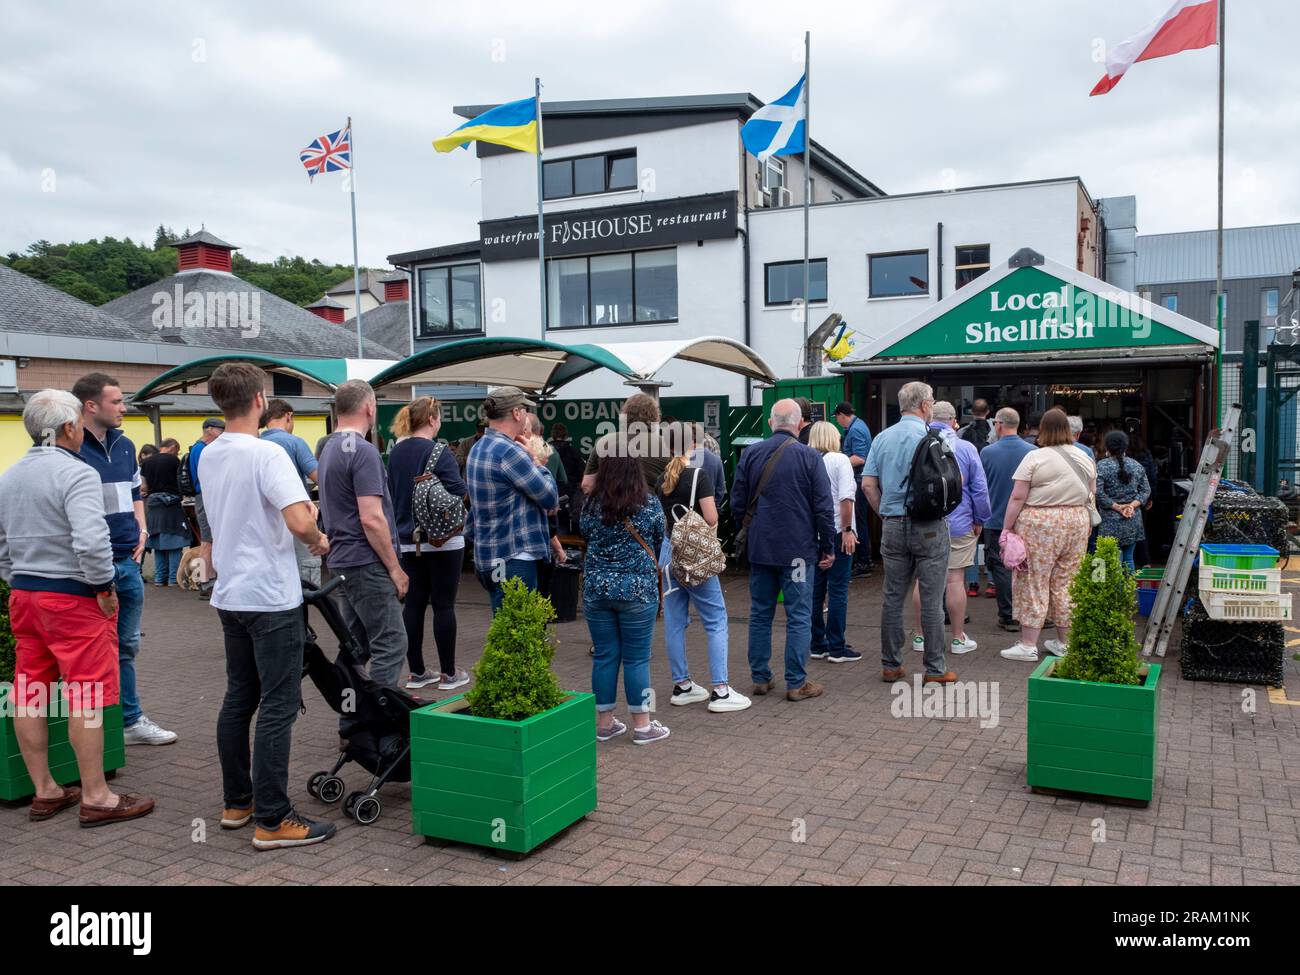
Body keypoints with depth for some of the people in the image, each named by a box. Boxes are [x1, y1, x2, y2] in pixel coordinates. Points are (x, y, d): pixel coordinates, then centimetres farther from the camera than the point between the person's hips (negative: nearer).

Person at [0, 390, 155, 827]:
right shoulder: (76, 473, -15)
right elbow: (91, 541, -27)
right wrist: (105, 587, -14)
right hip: (74, 597, -8)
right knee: (86, 699, -3)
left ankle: (44, 791, 21)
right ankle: (96, 798, 3)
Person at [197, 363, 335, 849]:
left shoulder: (208, 456, 9)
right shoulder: (266, 454, -17)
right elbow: (299, 521, -28)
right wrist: (318, 540, -7)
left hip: (231, 594, 8)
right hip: (271, 596, -8)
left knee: (238, 699, 16)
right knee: (278, 706, -3)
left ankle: (236, 802, 25)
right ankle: (272, 820, 1)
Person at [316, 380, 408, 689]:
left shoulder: (329, 449, 14)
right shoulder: (363, 451, -15)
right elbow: (371, 519, -20)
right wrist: (395, 568, -13)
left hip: (341, 560, 10)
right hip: (367, 563, -10)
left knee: (355, 646, 14)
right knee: (390, 644, -5)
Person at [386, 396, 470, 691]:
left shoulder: (396, 453, 7)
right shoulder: (440, 453, -14)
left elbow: (391, 492, 16)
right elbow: (459, 492, -17)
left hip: (409, 540, 6)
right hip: (443, 540, -6)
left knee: (414, 603, 10)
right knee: (443, 605, 1)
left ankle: (416, 672, 16)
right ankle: (448, 674, 8)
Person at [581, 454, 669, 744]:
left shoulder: (591, 505, 0)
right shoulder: (649, 503, -6)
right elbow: (659, 542, 7)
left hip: (596, 588, 3)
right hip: (637, 589, -3)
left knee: (604, 656, 10)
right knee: (637, 658, 4)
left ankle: (604, 723, 18)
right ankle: (642, 726, 11)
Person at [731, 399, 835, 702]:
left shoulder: (750, 454, 1)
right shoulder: (810, 457, -8)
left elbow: (737, 503, 5)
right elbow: (823, 508, -8)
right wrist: (828, 548, 1)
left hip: (759, 548, 4)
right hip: (798, 549, -3)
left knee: (760, 614, 13)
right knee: (799, 617, 3)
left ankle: (760, 678, 19)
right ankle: (796, 683, 6)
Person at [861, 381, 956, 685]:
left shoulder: (882, 438, 7)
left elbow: (868, 484, 3)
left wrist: (884, 514, 10)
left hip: (893, 526, 5)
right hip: (929, 526, -5)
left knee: (893, 598, 10)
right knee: (931, 600, 1)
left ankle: (891, 665, 15)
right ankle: (935, 669, 7)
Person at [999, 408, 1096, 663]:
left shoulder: (1034, 458, -9)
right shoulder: (1084, 458, 9)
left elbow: (1017, 497, -11)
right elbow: (1091, 495, 16)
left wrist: (1006, 527, -5)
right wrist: (1087, 524, 28)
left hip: (1039, 525, -5)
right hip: (1077, 523, 5)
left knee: (1033, 582, 0)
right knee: (1066, 583, 11)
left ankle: (1028, 645, 1)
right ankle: (1065, 642, 18)